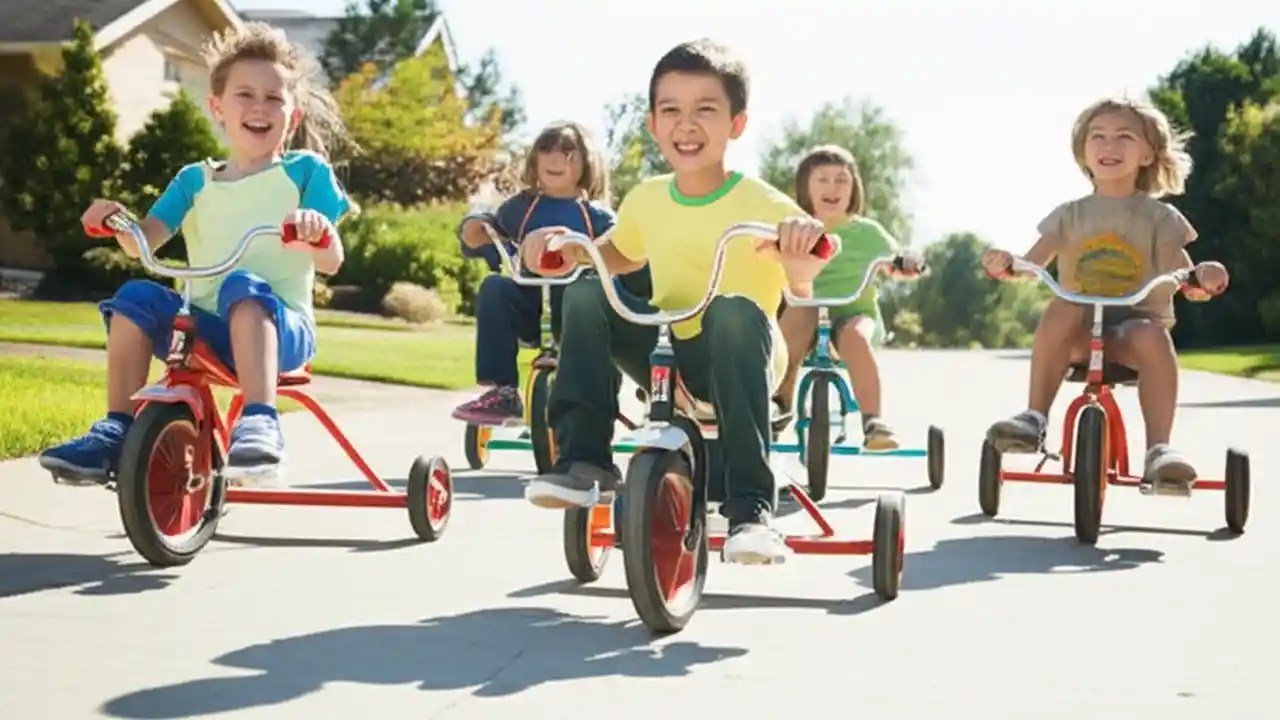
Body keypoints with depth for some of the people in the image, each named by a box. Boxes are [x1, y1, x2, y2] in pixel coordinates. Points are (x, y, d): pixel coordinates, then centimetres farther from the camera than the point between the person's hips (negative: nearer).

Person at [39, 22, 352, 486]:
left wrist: (318, 233, -28)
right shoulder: (195, 181, 15)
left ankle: (260, 425, -48)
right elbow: (144, 241, 1)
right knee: (136, 298, -20)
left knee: (244, 287, -35)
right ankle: (115, 433, -17)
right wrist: (117, 222, -22)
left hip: (280, 328, -4)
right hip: (206, 328, 4)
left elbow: (331, 262, -4)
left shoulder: (305, 171, 5)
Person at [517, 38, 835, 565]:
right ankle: (585, 461, -13)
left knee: (736, 310, -36)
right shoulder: (645, 200, 1)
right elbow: (619, 255, 22)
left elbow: (802, 293, -23)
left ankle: (751, 506, -36)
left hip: (737, 363, -4)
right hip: (666, 358, 4)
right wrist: (567, 247, 1)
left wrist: (802, 262, -47)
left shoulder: (763, 204, -14)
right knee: (585, 294, -16)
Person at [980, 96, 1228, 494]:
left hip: (1136, 322, -1)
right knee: (1060, 309, -34)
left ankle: (1159, 450, -38)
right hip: (1078, 332, 1)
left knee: (1152, 335, -37)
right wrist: (1005, 262, -23)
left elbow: (1184, 277, -1)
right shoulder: (1070, 214, 11)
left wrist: (1204, 275, -26)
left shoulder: (1159, 218, 8)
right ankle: (1034, 417, -32)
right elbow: (1031, 264, 1)